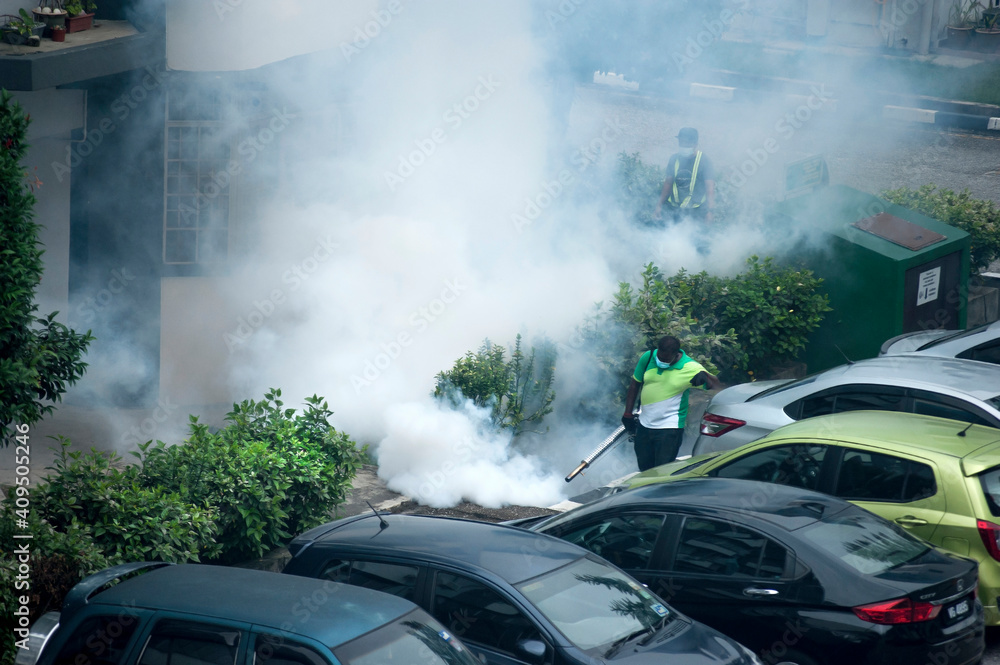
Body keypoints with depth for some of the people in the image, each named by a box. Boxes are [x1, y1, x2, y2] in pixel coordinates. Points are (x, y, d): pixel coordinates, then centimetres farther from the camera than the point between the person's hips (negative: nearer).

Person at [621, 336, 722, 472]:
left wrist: (704, 376, -39)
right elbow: (635, 384, 9)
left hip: (670, 428, -5)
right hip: (644, 425, 5)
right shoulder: (648, 358, -3)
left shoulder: (690, 368, -14)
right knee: (644, 467, 15)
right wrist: (628, 414, 9)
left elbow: (717, 386, -17)